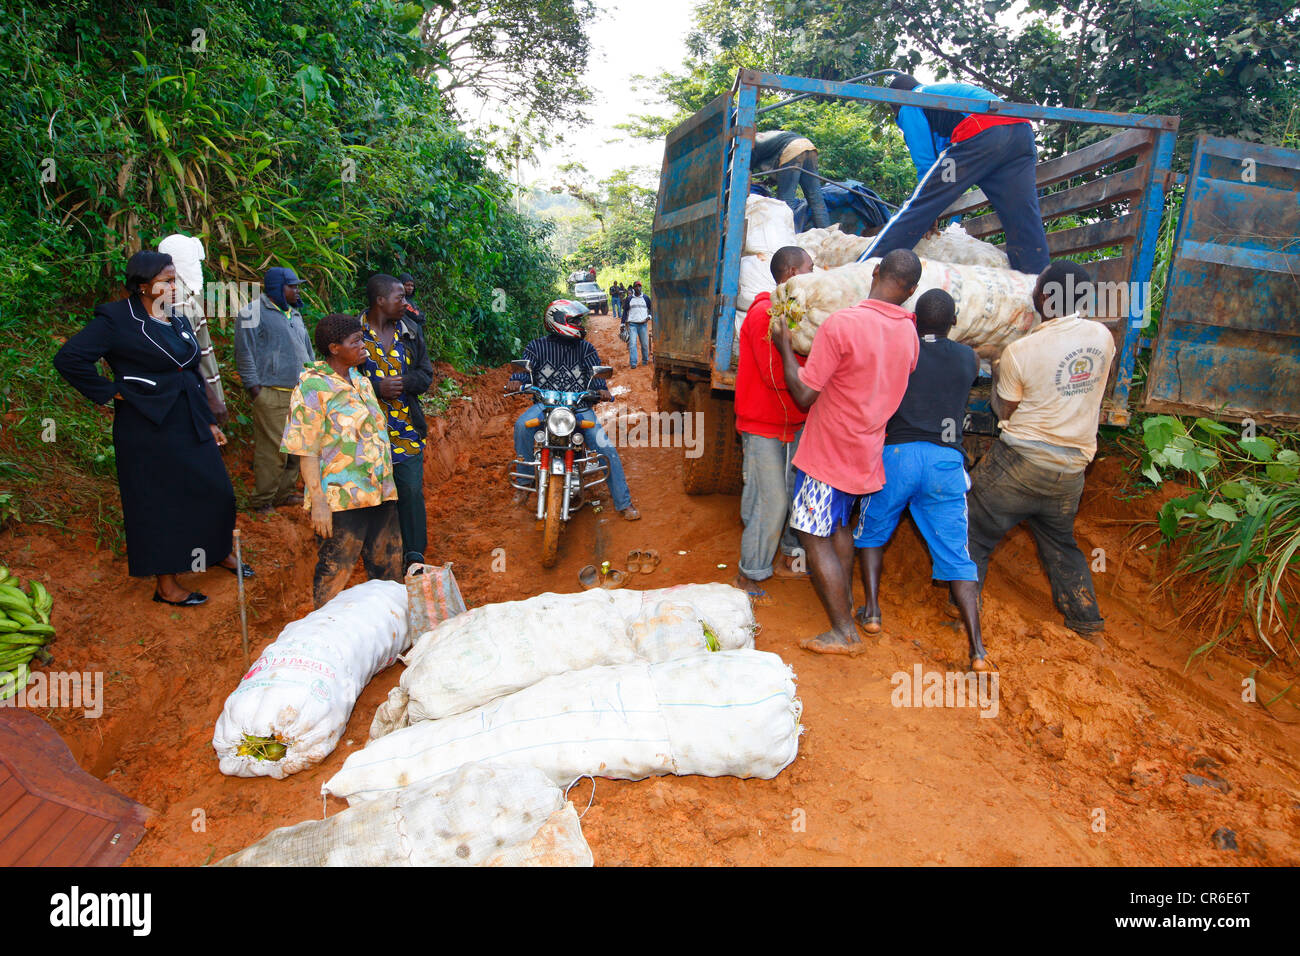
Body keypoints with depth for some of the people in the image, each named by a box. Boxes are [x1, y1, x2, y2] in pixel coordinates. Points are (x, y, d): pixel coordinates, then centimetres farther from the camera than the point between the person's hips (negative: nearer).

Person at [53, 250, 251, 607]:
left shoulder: (178, 320, 11)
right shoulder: (117, 319, -10)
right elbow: (69, 358, -16)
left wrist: (210, 421, 16)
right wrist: (110, 392, -13)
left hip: (190, 425, 7)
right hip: (150, 428, -7)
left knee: (214, 492, 12)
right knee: (159, 504, 3)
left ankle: (221, 553, 34)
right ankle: (165, 585, 15)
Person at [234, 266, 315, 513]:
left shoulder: (295, 314, 21)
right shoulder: (253, 312, -2)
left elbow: (307, 350, 28)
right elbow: (244, 352, -6)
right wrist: (254, 386, -11)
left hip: (301, 393, 7)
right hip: (272, 394, -7)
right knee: (273, 449, -8)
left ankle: (285, 493, 21)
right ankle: (261, 501, 2)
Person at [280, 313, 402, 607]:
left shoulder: (361, 381, 13)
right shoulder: (312, 387, -10)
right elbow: (307, 452, -13)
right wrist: (318, 502, -19)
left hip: (380, 493, 8)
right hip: (340, 499, -7)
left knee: (388, 569, 14)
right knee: (334, 573, 3)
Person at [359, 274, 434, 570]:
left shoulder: (410, 331, 9)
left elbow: (425, 374, 8)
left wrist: (401, 383, -12)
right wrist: (378, 387, -20)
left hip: (407, 427, 3)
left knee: (412, 491, 0)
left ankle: (414, 555, 10)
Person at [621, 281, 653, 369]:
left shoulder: (646, 298, 9)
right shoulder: (629, 299, 8)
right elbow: (625, 311, 11)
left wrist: (649, 316, -4)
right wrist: (623, 324, 4)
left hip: (643, 324, 1)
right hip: (632, 324, -1)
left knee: (645, 344, 4)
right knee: (632, 343, -11)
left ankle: (645, 361, 22)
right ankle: (633, 363, -11)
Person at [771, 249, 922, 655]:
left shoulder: (841, 323, -21)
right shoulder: (909, 333, 1)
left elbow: (804, 396, -19)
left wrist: (785, 348, -5)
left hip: (828, 450, -7)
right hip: (866, 450, 7)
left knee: (814, 537, 1)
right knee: (839, 524, 26)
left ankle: (844, 633, 5)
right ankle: (846, 600, 39)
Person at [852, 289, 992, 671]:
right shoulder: (969, 358, 11)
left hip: (899, 452, -1)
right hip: (948, 459, 2)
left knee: (873, 532, 22)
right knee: (956, 554, 3)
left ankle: (871, 611, 17)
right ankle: (977, 650, -2)